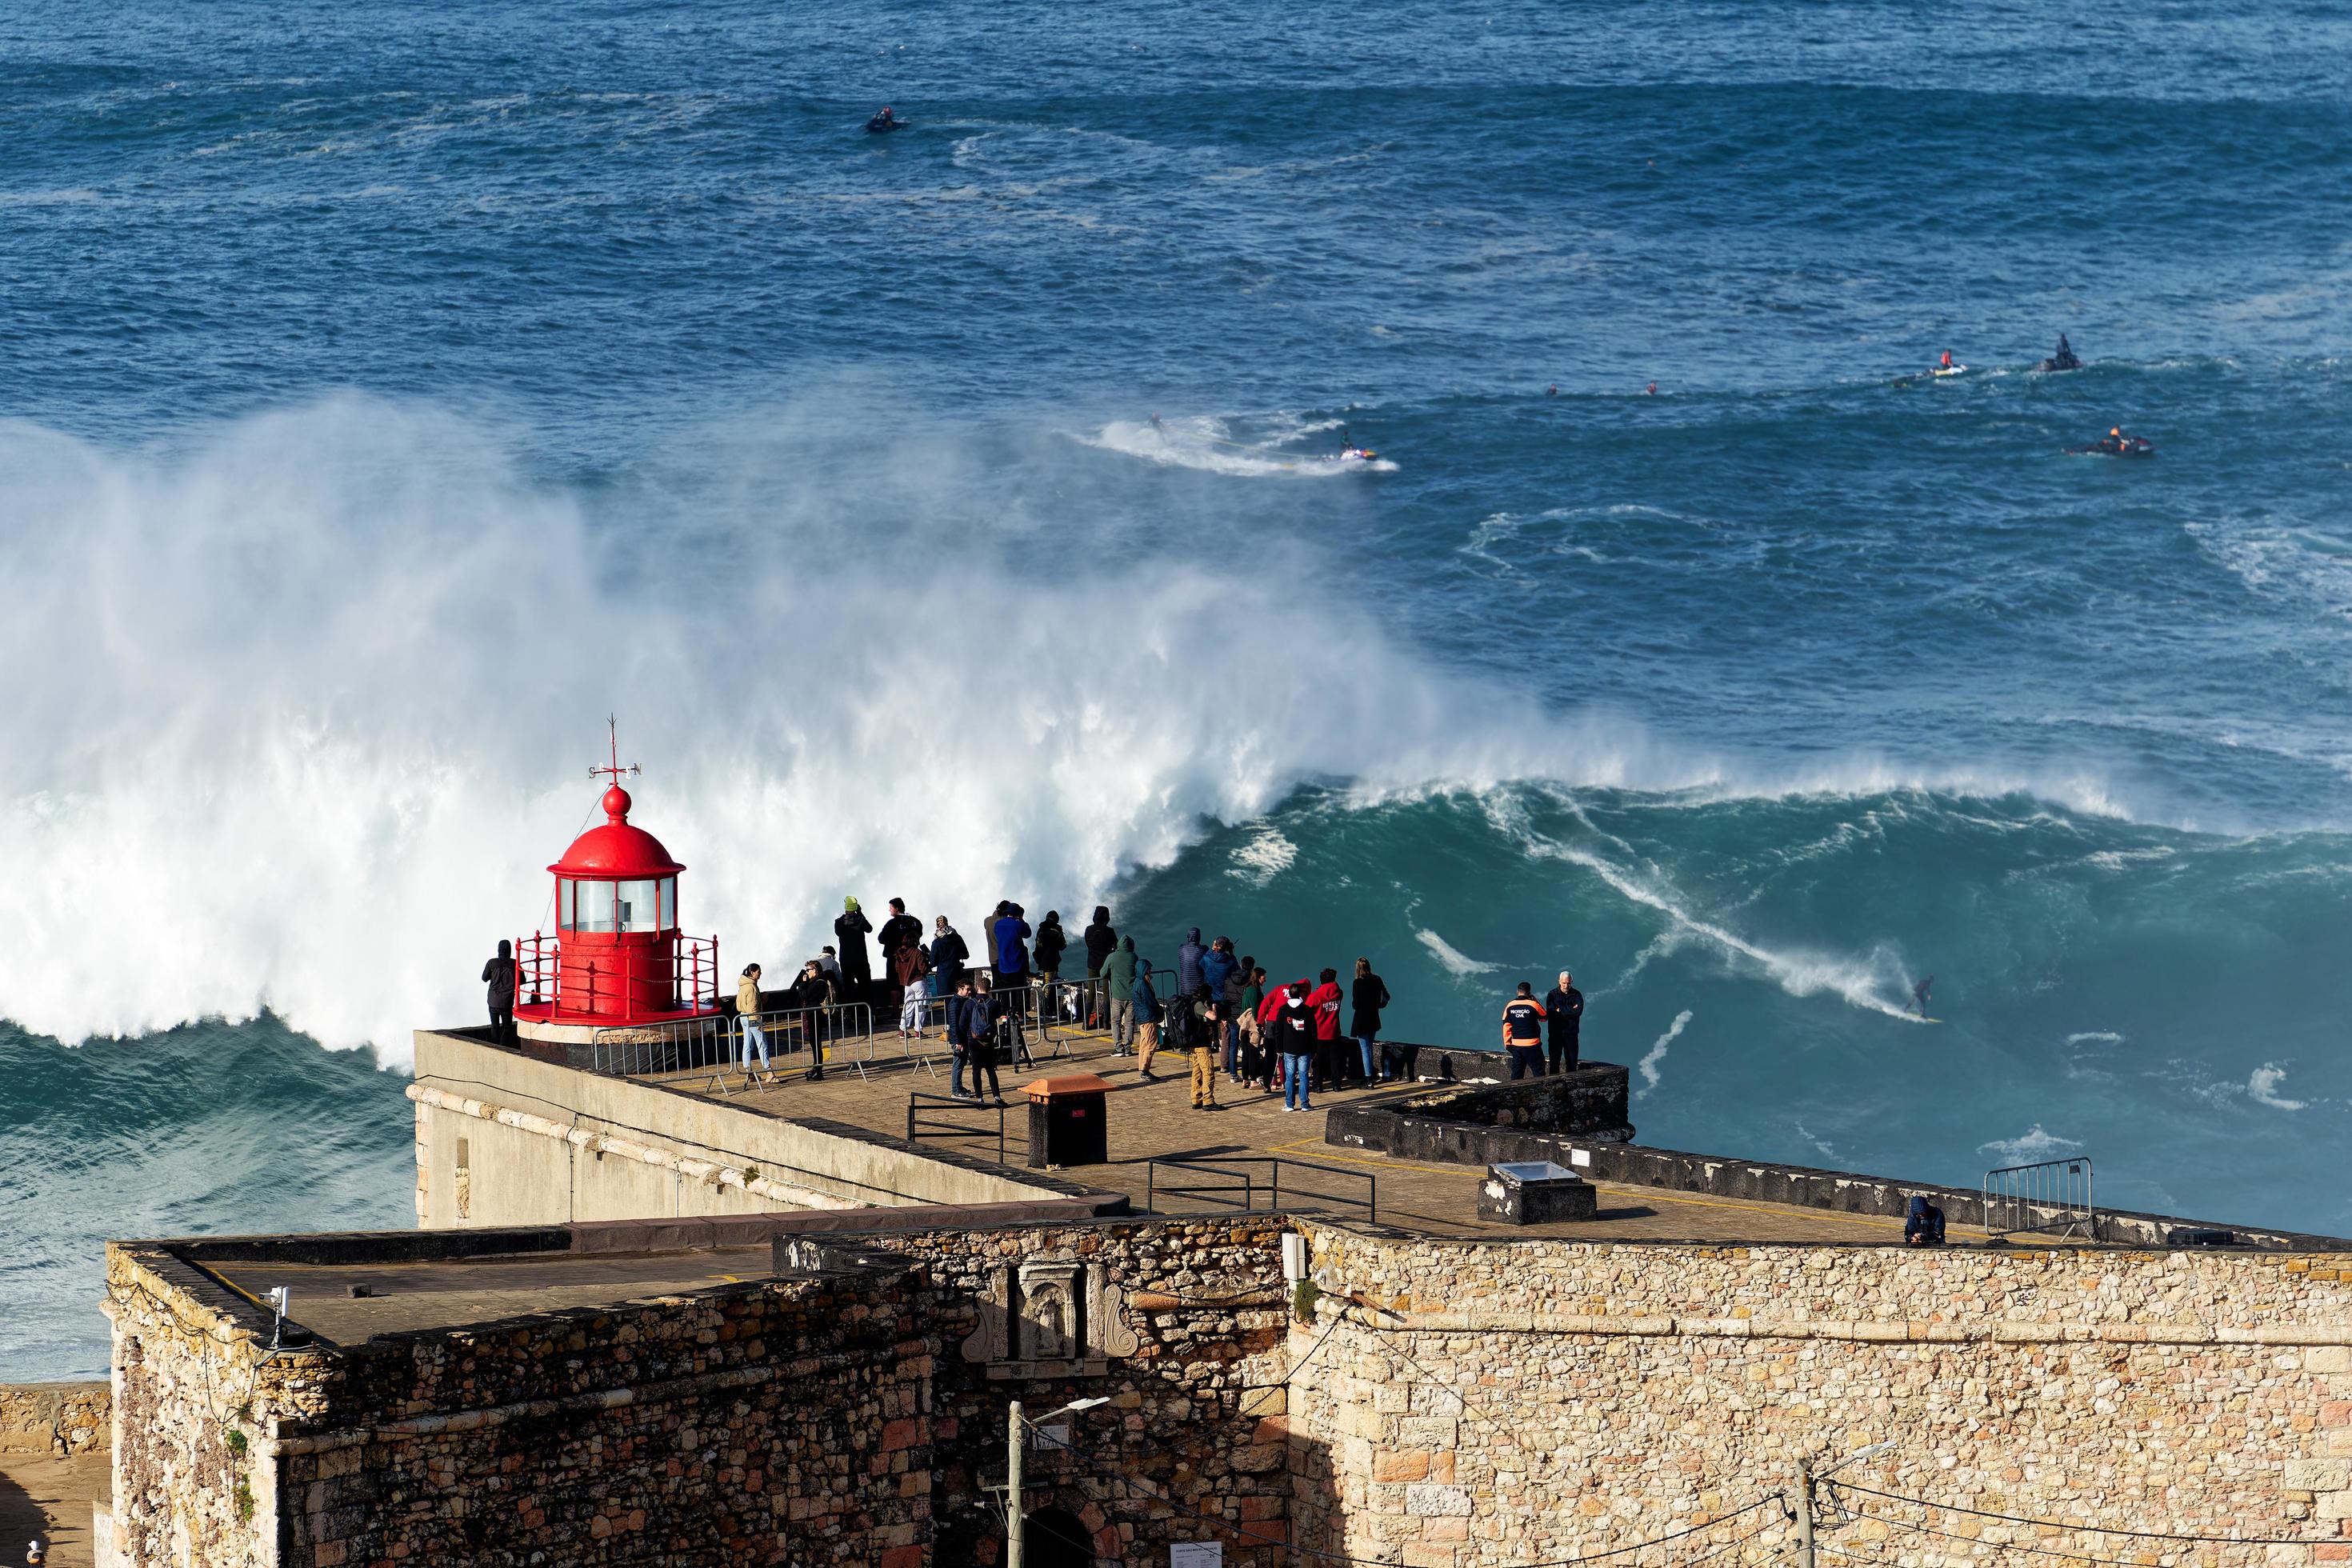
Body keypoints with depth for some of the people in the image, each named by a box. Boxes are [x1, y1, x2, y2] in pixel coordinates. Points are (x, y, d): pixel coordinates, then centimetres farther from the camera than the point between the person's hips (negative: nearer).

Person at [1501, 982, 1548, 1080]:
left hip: (1516, 1044, 4)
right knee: (1538, 1071, 2)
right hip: (1532, 1045, -4)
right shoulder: (1533, 1005, -10)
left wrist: (1507, 1043, 11)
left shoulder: (1510, 1006, 1)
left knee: (1517, 1072, 10)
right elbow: (1544, 1017, 8)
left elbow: (1506, 1026, 3)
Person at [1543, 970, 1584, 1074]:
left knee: (1572, 1061, 4)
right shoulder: (1552, 994, 0)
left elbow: (1579, 1011, -14)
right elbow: (1550, 1012, -14)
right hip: (1556, 1033, -1)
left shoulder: (1577, 995, 2)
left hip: (1571, 1033, 1)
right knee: (1554, 1061, 1)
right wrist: (1570, 1011, -14)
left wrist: (1560, 1010, -13)